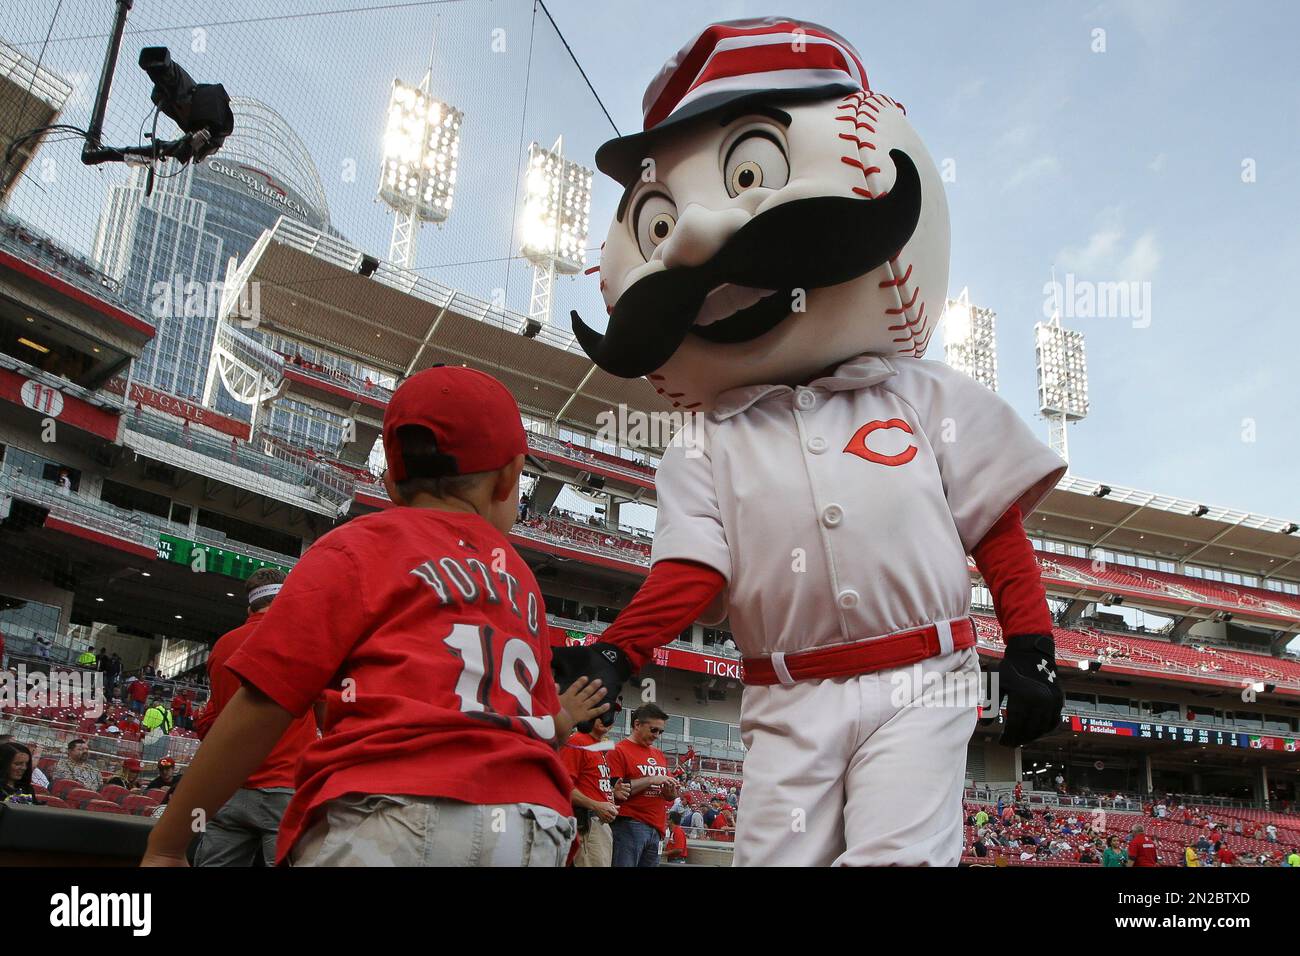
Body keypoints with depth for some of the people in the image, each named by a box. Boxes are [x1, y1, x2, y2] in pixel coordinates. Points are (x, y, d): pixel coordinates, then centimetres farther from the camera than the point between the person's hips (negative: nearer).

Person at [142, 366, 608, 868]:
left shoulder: (359, 547, 8)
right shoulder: (523, 581, 21)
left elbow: (262, 705, 1)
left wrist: (164, 847, 8)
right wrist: (559, 726, 53)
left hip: (392, 819, -5)